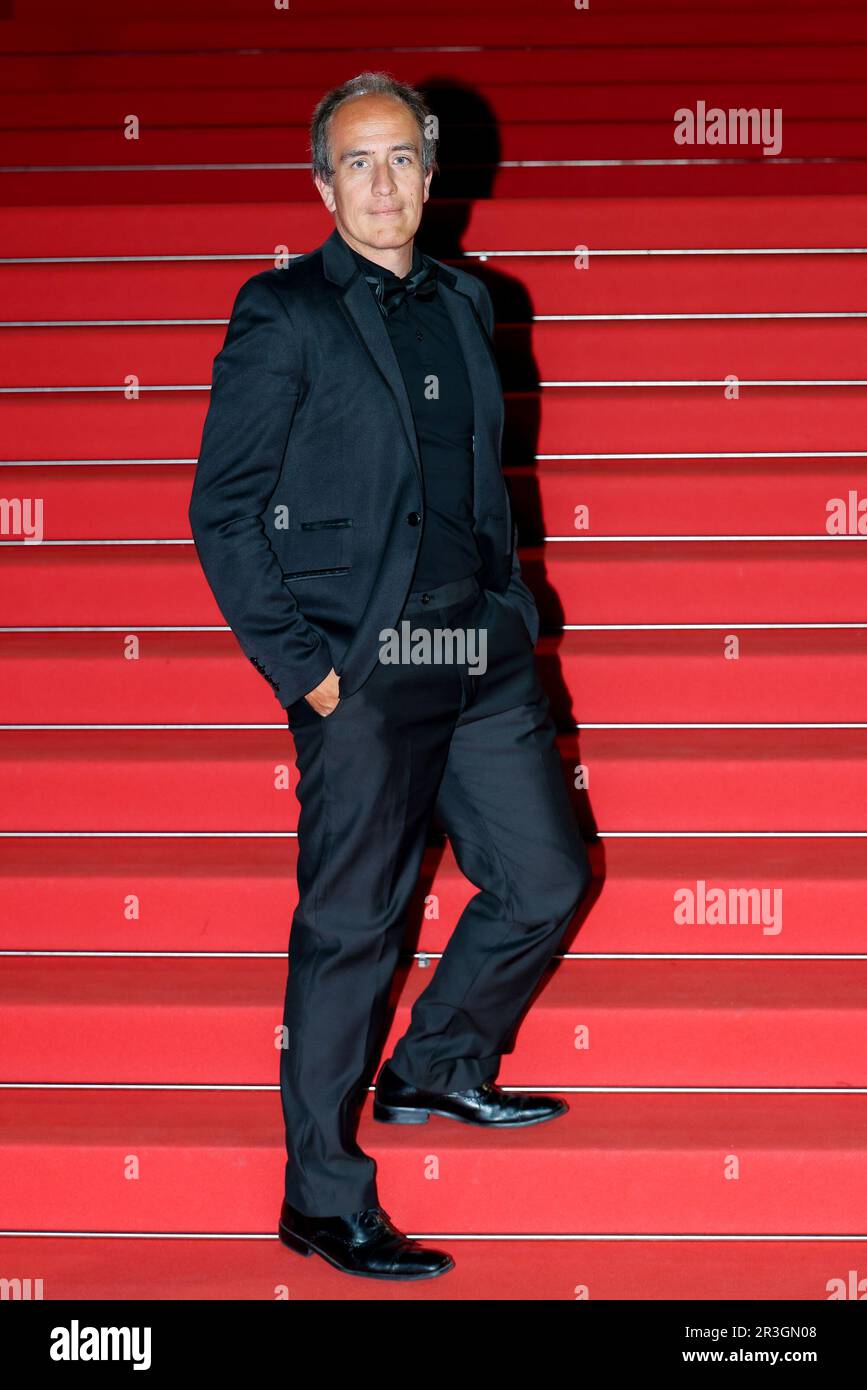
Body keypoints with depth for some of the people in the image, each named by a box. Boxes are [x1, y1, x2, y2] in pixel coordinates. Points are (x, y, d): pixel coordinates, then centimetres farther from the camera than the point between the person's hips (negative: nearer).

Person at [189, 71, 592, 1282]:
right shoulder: (283, 315, -5)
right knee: (351, 928, -1)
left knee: (545, 878, 12)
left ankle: (438, 1071, 35)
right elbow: (224, 509, -7)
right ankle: (325, 1200, 11)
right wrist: (298, 666, -12)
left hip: (485, 658, 7)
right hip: (362, 668, -6)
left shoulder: (464, 304, 14)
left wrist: (512, 610, 12)